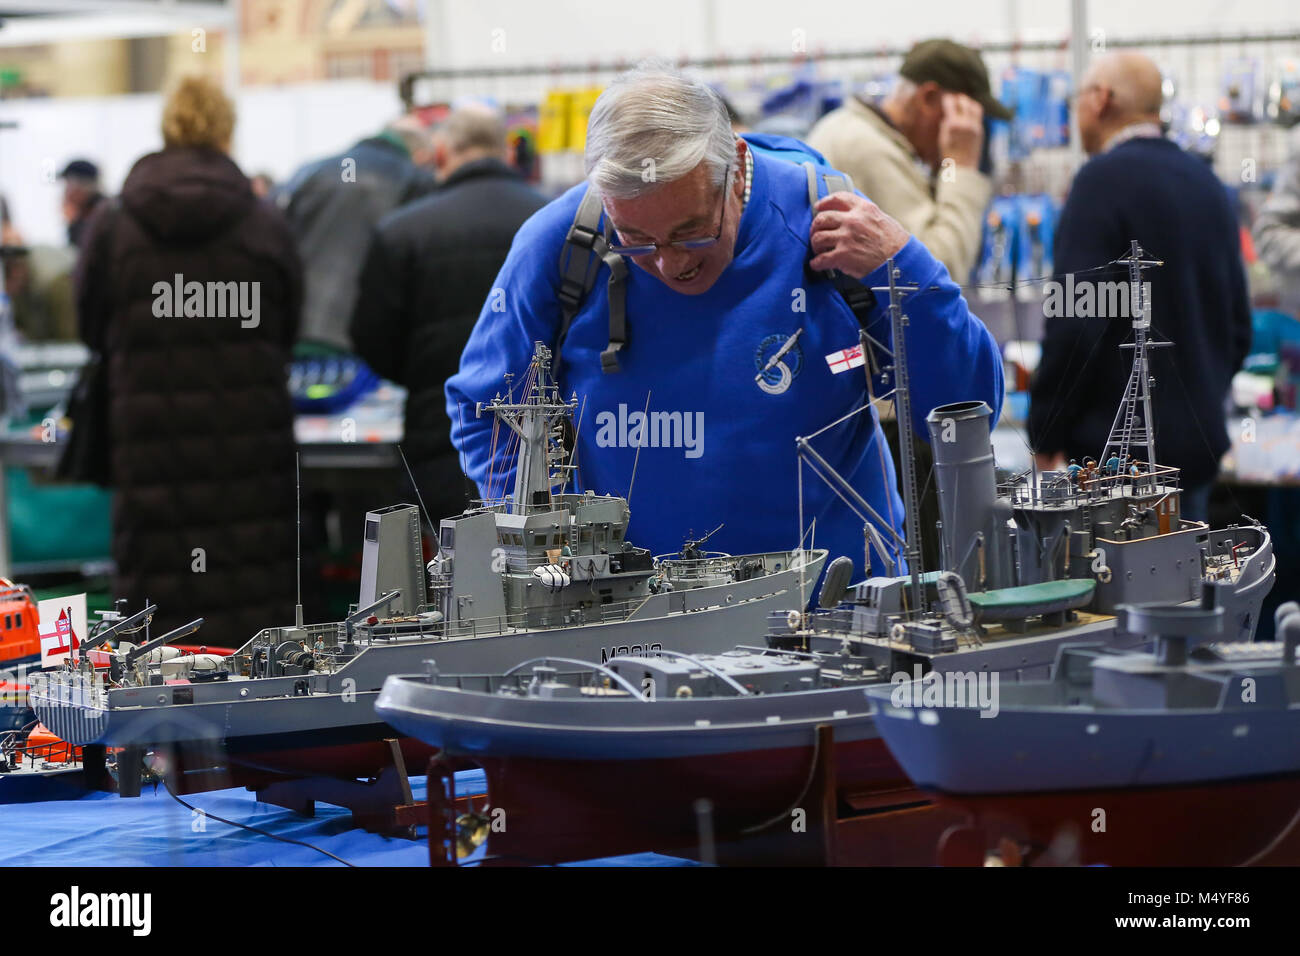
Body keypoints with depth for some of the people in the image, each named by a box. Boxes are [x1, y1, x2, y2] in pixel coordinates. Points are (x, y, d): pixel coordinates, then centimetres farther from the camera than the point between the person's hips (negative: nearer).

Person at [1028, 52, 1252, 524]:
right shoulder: (1206, 183, 11)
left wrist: (1045, 435, -10)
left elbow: (1076, 325, -19)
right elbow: (1238, 325, 16)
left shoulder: (1105, 178, -13)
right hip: (1198, 442, 8)